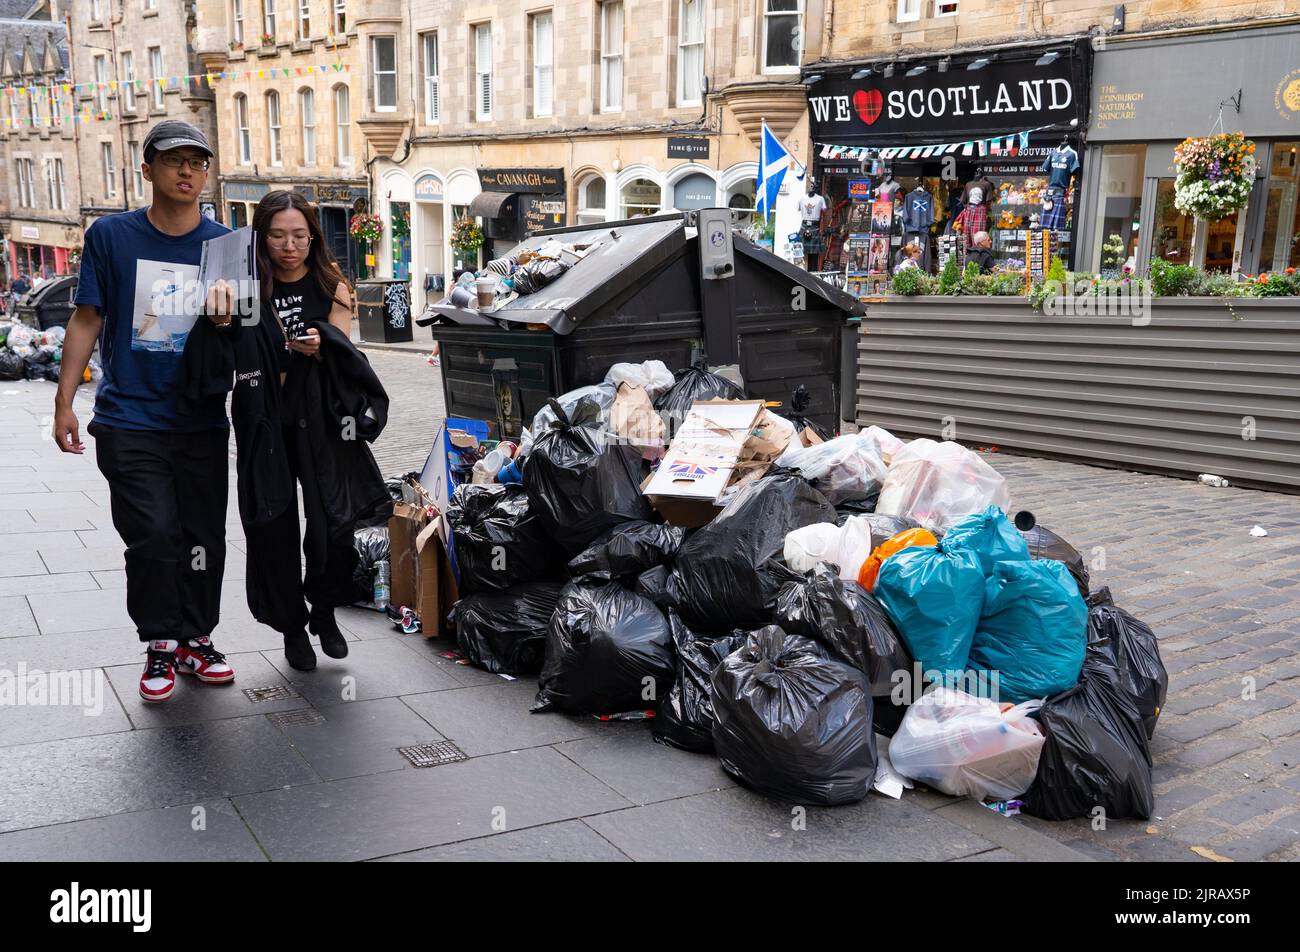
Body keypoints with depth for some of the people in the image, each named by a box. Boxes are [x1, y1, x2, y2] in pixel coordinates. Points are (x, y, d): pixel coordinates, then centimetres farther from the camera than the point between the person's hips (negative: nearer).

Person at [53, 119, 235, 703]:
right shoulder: (111, 235, 1)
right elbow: (87, 321, 4)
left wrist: (230, 318, -15)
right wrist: (64, 402, 0)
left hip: (203, 422, 2)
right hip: (130, 421, -2)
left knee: (203, 539, 7)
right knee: (152, 537, -8)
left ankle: (196, 640, 24)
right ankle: (159, 644, 11)